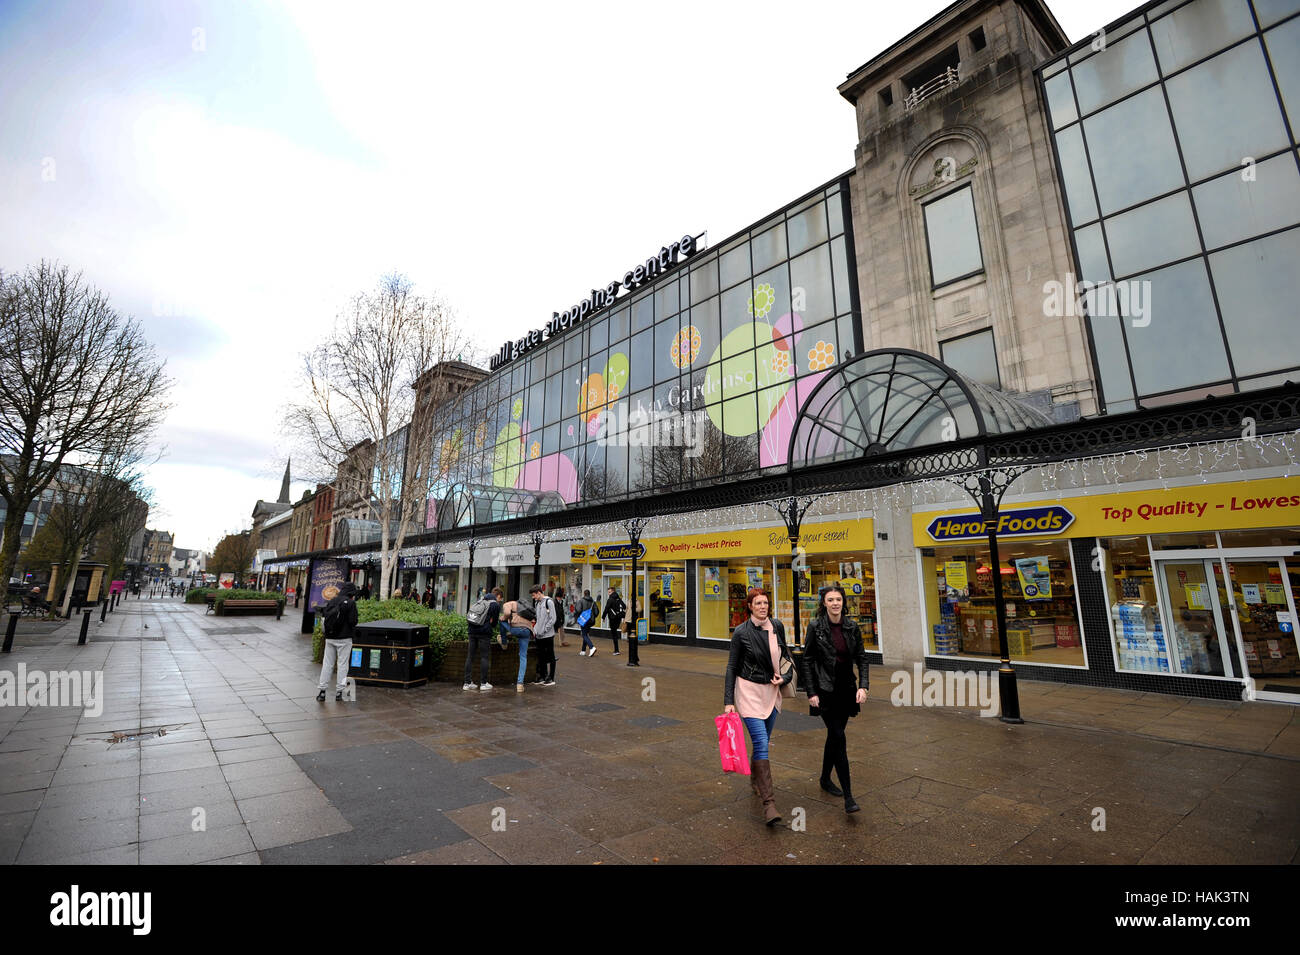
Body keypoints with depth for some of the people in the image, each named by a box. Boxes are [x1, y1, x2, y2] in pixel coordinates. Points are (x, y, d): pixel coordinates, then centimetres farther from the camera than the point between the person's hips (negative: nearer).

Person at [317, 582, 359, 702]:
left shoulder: (332, 601, 4)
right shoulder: (350, 603, -11)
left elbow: (325, 617, 4)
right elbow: (353, 621, -14)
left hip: (330, 637, 5)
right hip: (344, 638, -4)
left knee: (327, 664, 13)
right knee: (342, 664, 5)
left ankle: (321, 690, 14)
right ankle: (339, 692, 8)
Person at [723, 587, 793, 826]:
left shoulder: (777, 626, 0)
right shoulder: (741, 632, -13)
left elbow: (784, 655, 17)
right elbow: (732, 666, -7)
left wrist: (785, 677, 1)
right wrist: (728, 701, -10)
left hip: (772, 690, 5)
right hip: (749, 691, -5)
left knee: (763, 741, 16)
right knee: (761, 744, -11)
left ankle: (755, 779, 42)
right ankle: (768, 802, -6)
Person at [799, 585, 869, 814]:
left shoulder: (852, 626, 0)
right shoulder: (815, 627, -10)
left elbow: (862, 658, 5)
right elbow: (806, 661, -7)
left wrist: (863, 686, -6)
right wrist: (811, 693, -10)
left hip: (846, 689, 4)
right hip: (825, 690, -4)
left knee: (834, 736, 16)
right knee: (838, 737, -8)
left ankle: (825, 778, 35)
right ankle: (848, 796, -1)